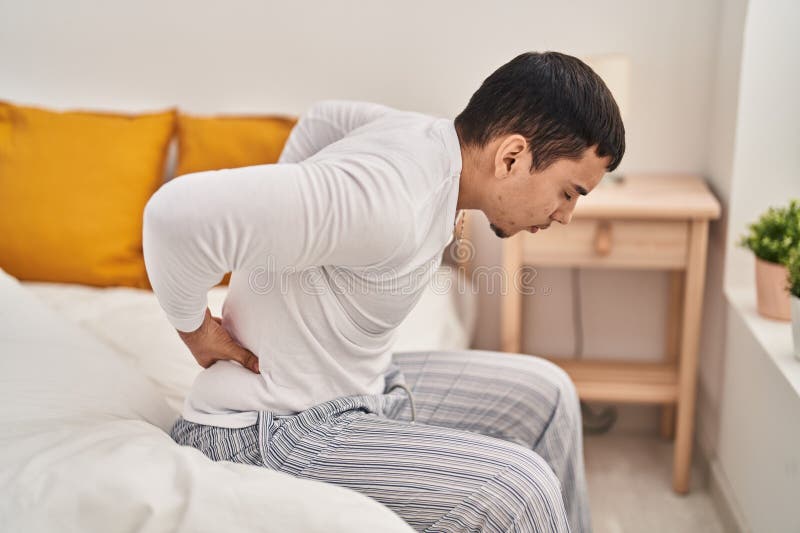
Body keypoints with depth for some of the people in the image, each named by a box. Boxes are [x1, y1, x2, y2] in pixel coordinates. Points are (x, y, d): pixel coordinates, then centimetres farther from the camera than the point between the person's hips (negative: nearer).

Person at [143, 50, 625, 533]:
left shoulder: (427, 133, -2)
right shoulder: (388, 207, -31)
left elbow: (322, 118, 18)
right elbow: (179, 211, -38)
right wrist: (194, 326, -19)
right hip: (268, 431, -9)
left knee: (544, 392, 14)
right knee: (517, 487, -24)